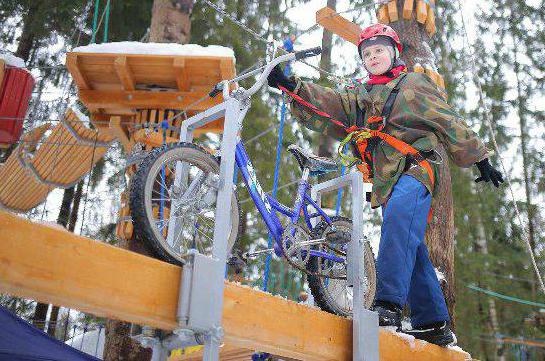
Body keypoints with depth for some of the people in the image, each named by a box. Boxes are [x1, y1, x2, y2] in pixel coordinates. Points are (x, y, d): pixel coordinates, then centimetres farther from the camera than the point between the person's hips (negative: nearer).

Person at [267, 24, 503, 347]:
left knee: (398, 217, -34)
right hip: (387, 181, 6)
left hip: (417, 169, -6)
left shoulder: (415, 84, 13)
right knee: (412, 251, 5)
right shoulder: (359, 96, 25)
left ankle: (389, 305, -43)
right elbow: (327, 104, 9)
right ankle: (435, 325, 12)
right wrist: (292, 87, -7)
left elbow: (451, 123, 12)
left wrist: (480, 159, 11)